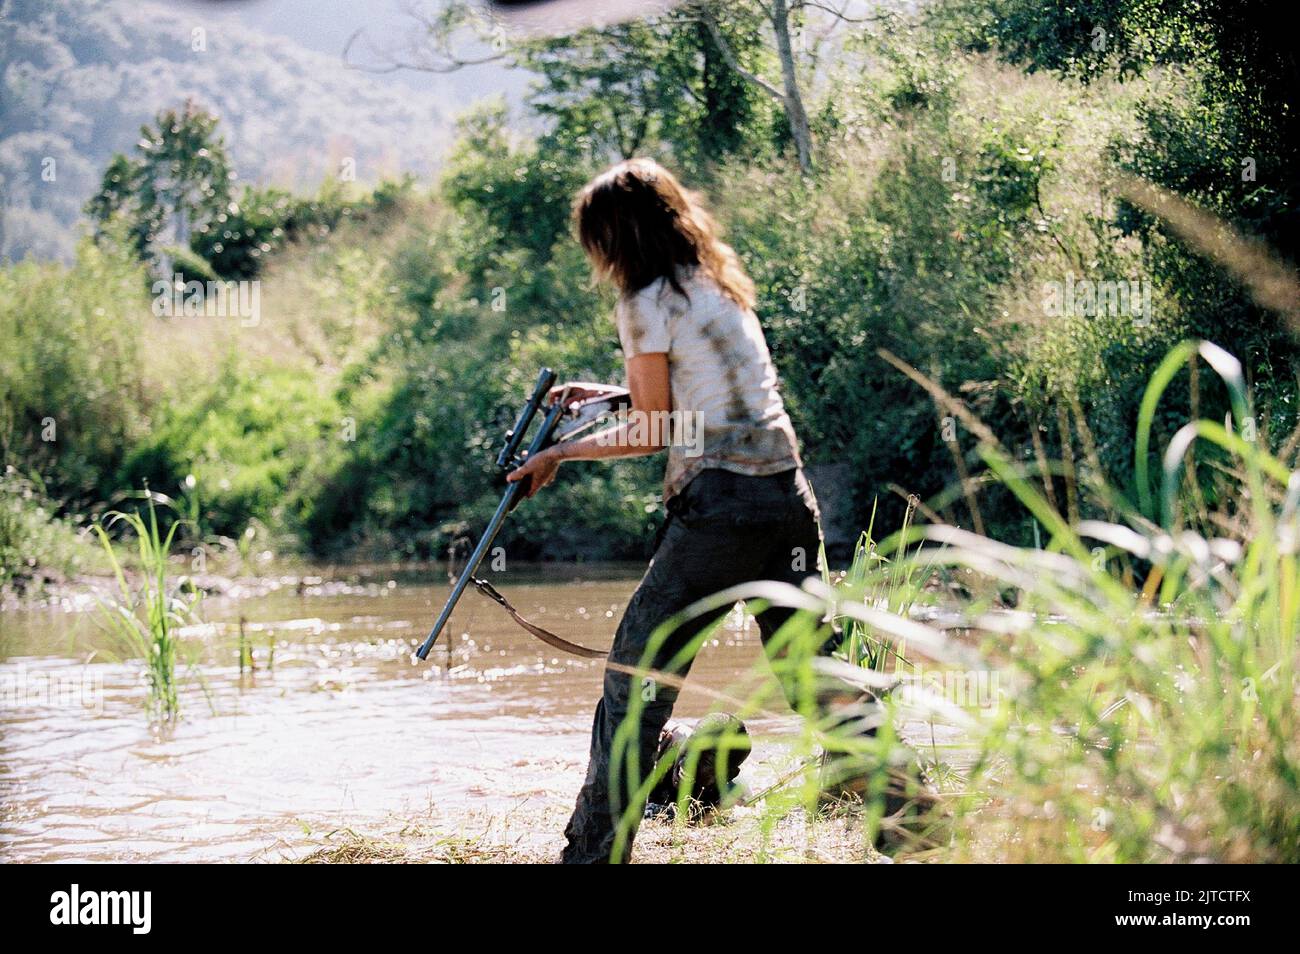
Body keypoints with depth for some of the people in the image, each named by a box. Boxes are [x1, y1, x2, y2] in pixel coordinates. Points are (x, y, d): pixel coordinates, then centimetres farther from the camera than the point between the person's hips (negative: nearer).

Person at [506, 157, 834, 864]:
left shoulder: (646, 303, -7)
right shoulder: (718, 281, 17)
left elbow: (656, 429, -2)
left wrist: (560, 455, 10)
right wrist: (605, 394, 31)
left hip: (719, 502, -8)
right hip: (788, 495, 8)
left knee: (636, 672, -2)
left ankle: (594, 850, -1)